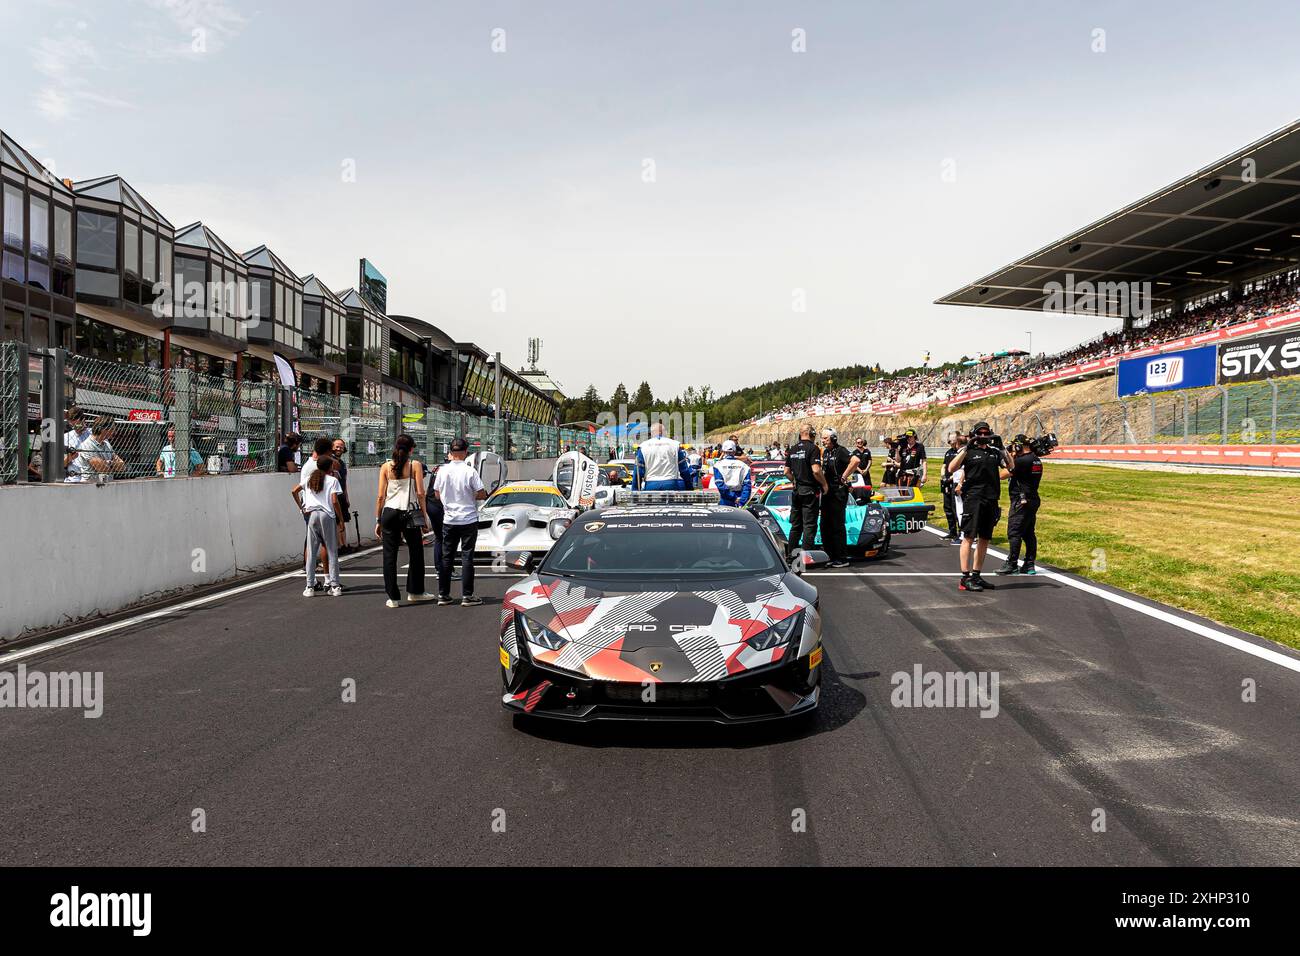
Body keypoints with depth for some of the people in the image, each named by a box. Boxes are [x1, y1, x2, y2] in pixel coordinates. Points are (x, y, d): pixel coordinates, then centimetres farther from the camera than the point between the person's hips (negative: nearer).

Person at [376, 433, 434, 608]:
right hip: (410, 513, -1)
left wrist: (378, 520, 8)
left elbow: (381, 496, 2)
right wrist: (424, 515, 2)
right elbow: (420, 493, -6)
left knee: (390, 555, 6)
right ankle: (414, 591, 24)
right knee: (416, 552, 16)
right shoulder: (415, 465, -2)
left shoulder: (386, 467, 3)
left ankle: (393, 597, 6)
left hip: (390, 513, 1)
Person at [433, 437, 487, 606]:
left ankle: (443, 595, 15)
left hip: (449, 520, 3)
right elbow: (482, 494, -9)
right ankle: (467, 596, 3)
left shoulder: (442, 471, -2)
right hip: (468, 520, -3)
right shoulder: (470, 471, -12)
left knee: (446, 557, 11)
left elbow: (437, 494, 8)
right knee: (467, 557, 2)